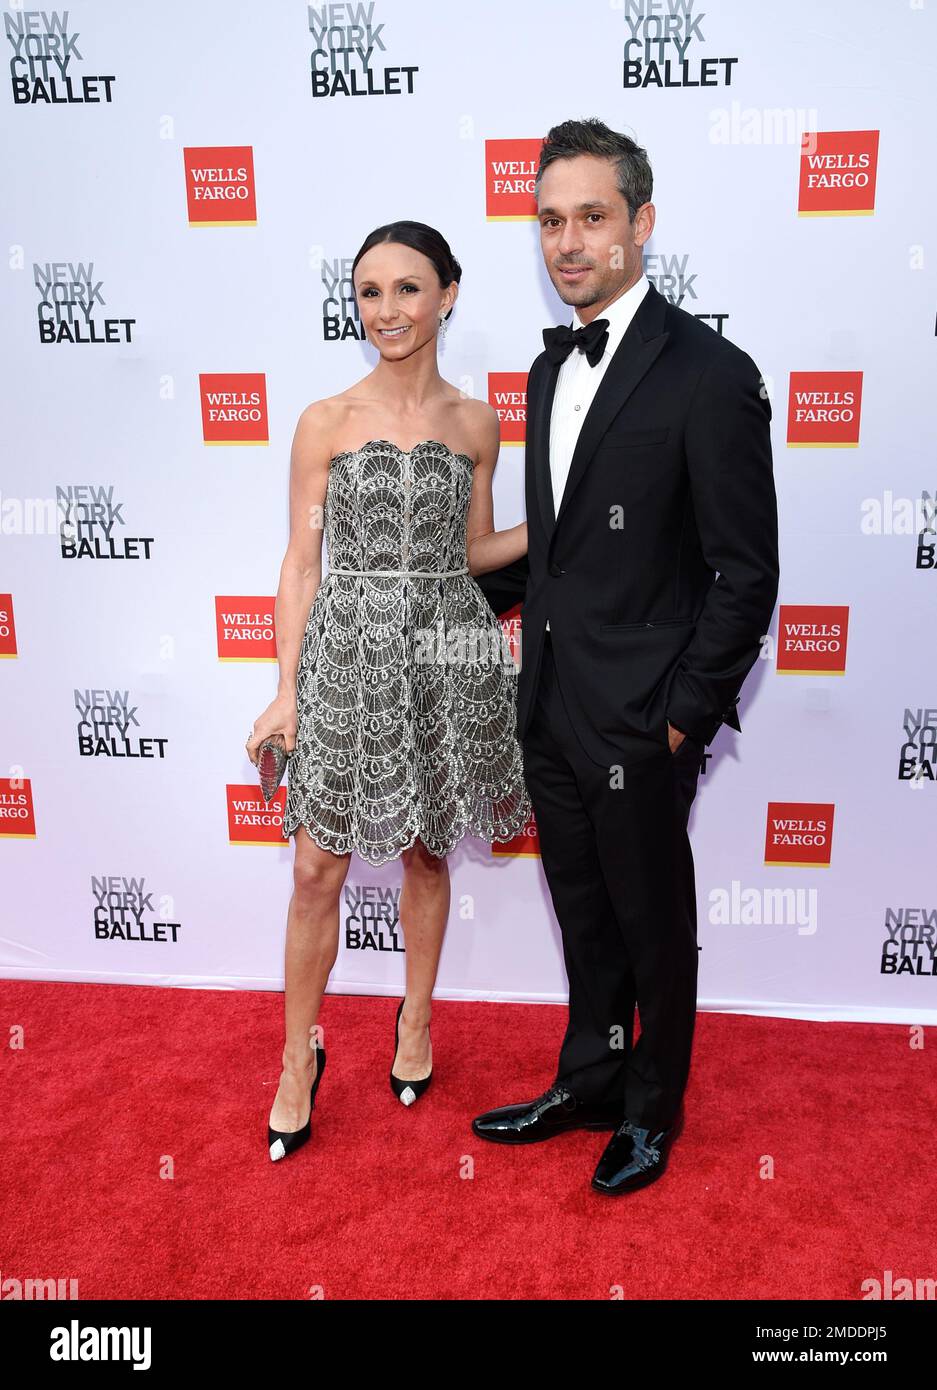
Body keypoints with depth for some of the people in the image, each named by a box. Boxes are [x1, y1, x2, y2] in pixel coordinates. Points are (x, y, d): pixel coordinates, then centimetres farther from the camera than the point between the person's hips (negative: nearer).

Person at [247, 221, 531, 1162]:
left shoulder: (475, 423, 5)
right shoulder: (325, 422, -1)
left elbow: (472, 550, 12)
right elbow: (301, 562, -2)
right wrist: (287, 689, -6)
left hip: (445, 657, 2)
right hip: (348, 656, -1)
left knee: (427, 854, 14)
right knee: (318, 869, 1)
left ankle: (416, 1020, 36)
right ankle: (300, 1057, 21)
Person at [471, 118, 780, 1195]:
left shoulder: (710, 374, -14)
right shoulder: (551, 366, 10)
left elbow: (747, 574, -14)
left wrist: (686, 718, -14)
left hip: (638, 719, -7)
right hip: (550, 705, 7)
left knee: (654, 925, 13)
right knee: (584, 915, 21)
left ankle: (653, 1110, 35)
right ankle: (586, 1085, 41)